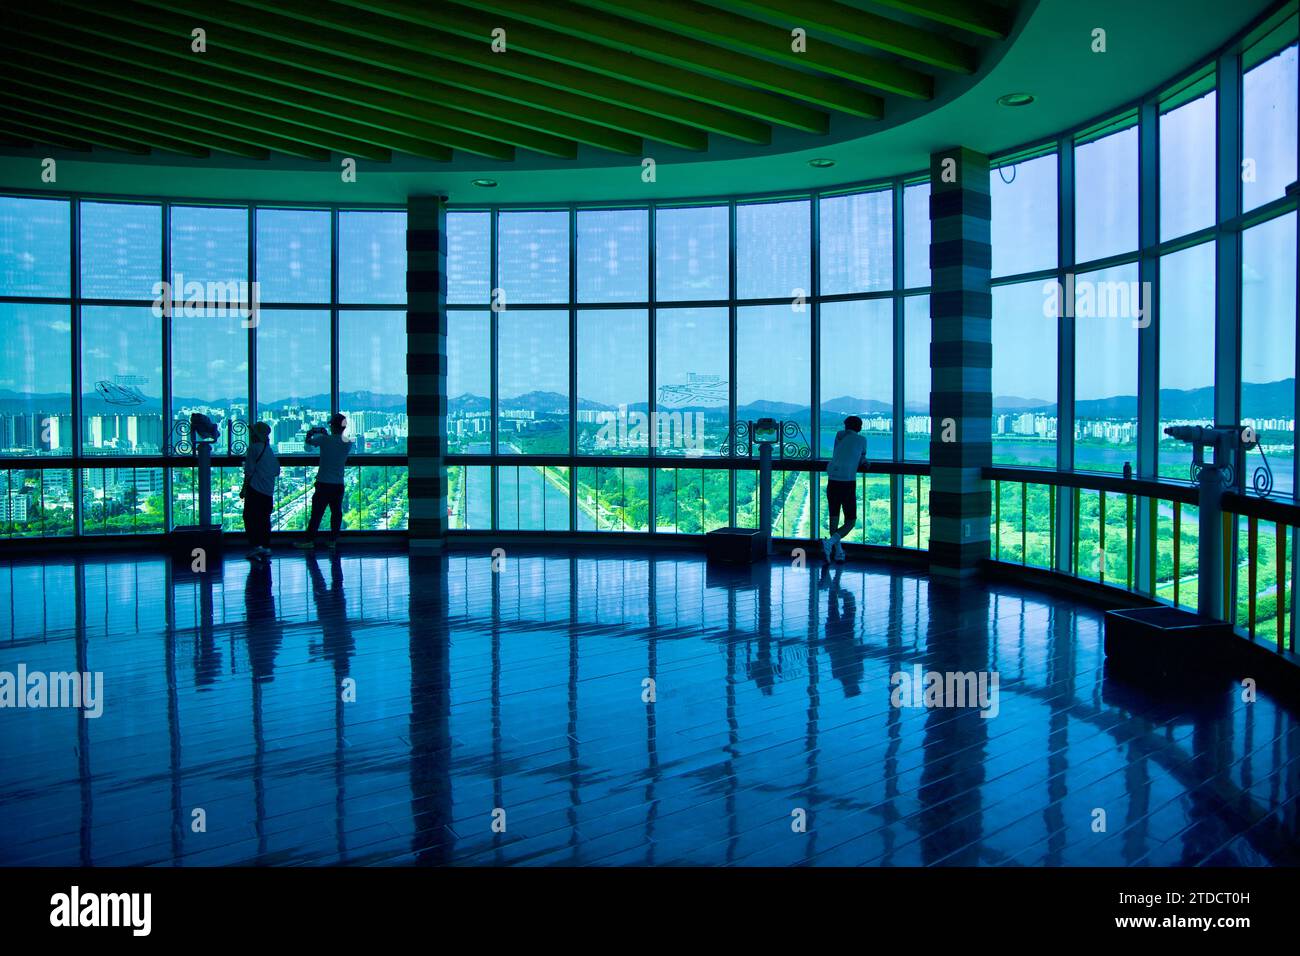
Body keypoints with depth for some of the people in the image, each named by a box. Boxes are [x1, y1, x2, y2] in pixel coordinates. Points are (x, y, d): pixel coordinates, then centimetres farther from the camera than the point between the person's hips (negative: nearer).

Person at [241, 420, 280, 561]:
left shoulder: (254, 448, -7)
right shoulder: (270, 450, 13)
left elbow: (249, 471, -10)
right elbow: (277, 471, 17)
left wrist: (244, 489, -5)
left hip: (255, 489, -7)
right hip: (269, 491, 7)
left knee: (250, 518, -3)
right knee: (265, 519, 12)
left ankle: (256, 545, -12)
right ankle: (266, 547, 12)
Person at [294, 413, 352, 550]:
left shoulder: (325, 439, -11)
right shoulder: (348, 444, 0)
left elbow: (309, 441, 4)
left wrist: (311, 433, 25)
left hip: (324, 483, -3)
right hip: (339, 485, 3)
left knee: (317, 513, 2)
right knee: (336, 512, 10)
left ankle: (309, 540, 6)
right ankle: (333, 540, 13)